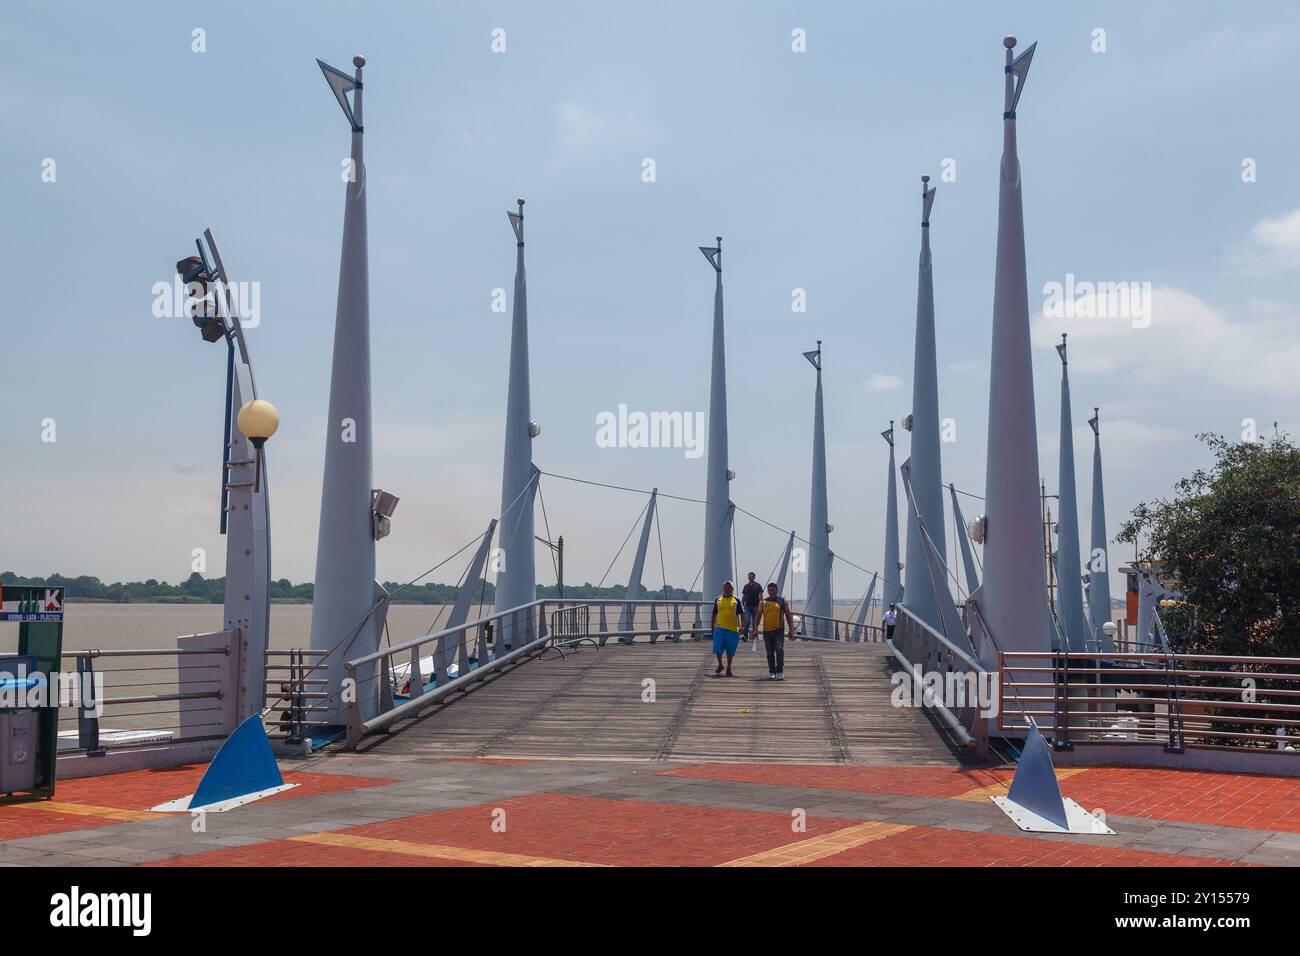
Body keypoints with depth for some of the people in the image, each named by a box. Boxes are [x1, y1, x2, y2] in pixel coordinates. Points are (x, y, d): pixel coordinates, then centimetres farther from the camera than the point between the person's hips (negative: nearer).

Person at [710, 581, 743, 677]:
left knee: (730, 650, 5)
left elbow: (741, 614, 5)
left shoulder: (736, 600, 4)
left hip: (732, 628, -1)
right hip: (720, 627, 1)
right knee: (718, 648, -4)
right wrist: (712, 627, 11)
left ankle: (729, 669, 16)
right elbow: (714, 614, 14)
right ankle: (720, 665, 19)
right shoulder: (718, 600, 8)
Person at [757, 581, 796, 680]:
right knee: (770, 653, 8)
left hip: (779, 631, -2)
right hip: (767, 631, 2)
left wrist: (791, 630, 0)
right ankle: (772, 672, 17)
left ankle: (780, 672, -9)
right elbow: (759, 616, 9)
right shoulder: (763, 602, 8)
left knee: (779, 650, -15)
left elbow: (788, 616, 6)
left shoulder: (782, 601, 5)